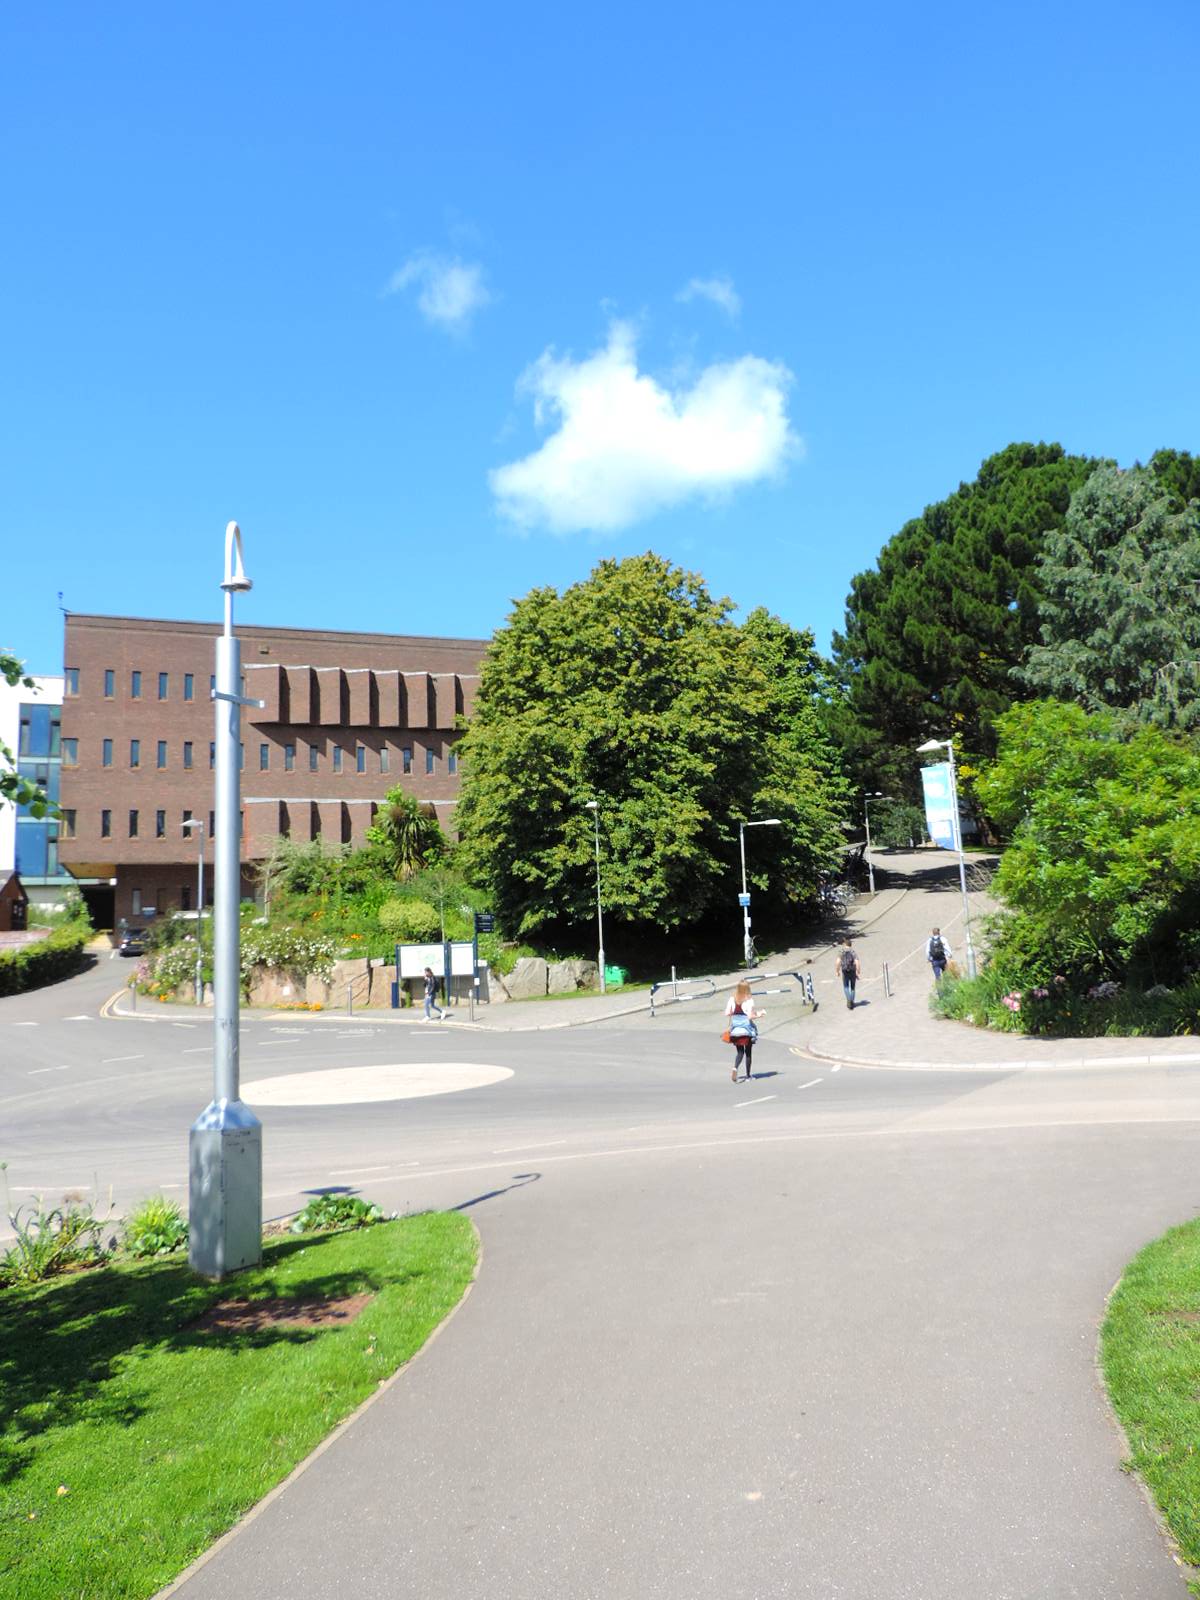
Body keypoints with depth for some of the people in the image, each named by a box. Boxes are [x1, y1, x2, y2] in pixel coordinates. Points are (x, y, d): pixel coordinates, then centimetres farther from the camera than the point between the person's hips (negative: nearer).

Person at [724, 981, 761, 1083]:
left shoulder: (731, 1000, 0)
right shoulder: (749, 1001, -11)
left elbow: (727, 1014, -3)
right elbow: (750, 1016, -14)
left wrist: (728, 1026, 9)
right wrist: (758, 1014, 2)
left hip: (735, 1028, 3)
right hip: (747, 1029, -3)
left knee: (740, 1052, 11)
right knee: (748, 1053, 11)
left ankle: (735, 1068, -17)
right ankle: (748, 1076, 16)